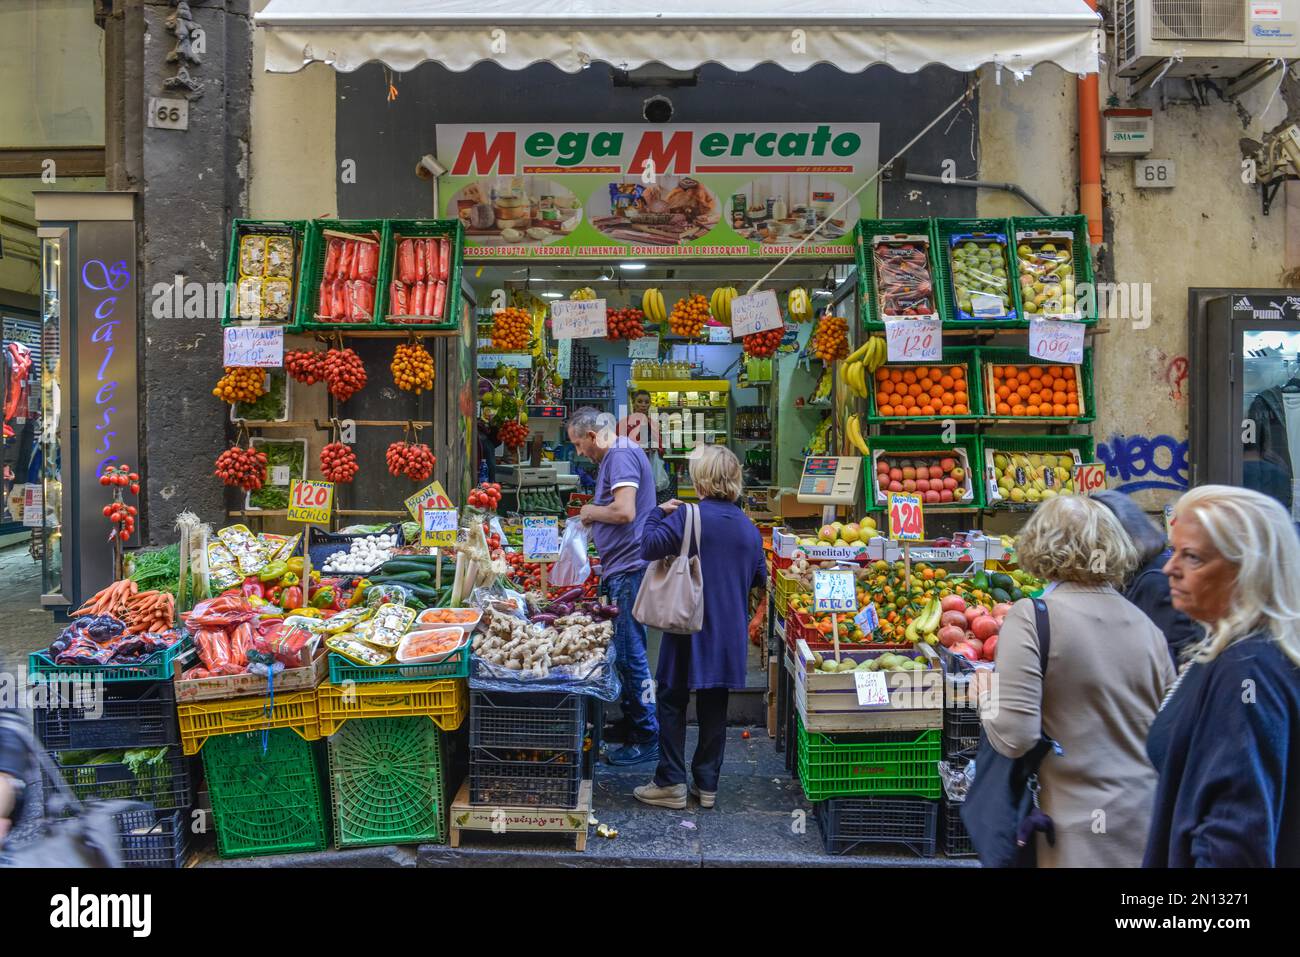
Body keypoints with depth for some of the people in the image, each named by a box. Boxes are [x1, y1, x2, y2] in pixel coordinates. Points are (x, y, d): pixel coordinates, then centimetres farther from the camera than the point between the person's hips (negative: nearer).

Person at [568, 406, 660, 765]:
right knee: (626, 651, 16)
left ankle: (647, 738, 4)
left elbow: (625, 512, -23)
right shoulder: (614, 457, 19)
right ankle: (631, 725, 26)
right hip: (622, 569, 11)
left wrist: (591, 511, -7)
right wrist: (593, 514, 9)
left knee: (630, 653, -5)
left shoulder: (621, 455, -14)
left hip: (629, 568, -11)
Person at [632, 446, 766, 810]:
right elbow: (760, 578, 12)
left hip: (690, 627, -5)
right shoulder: (748, 526, 4)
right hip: (730, 633, 5)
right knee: (714, 708, 12)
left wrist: (658, 513, -2)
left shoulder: (688, 517, -14)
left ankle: (671, 783, 8)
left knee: (672, 702, 7)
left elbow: (649, 547, -17)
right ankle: (707, 784, 18)